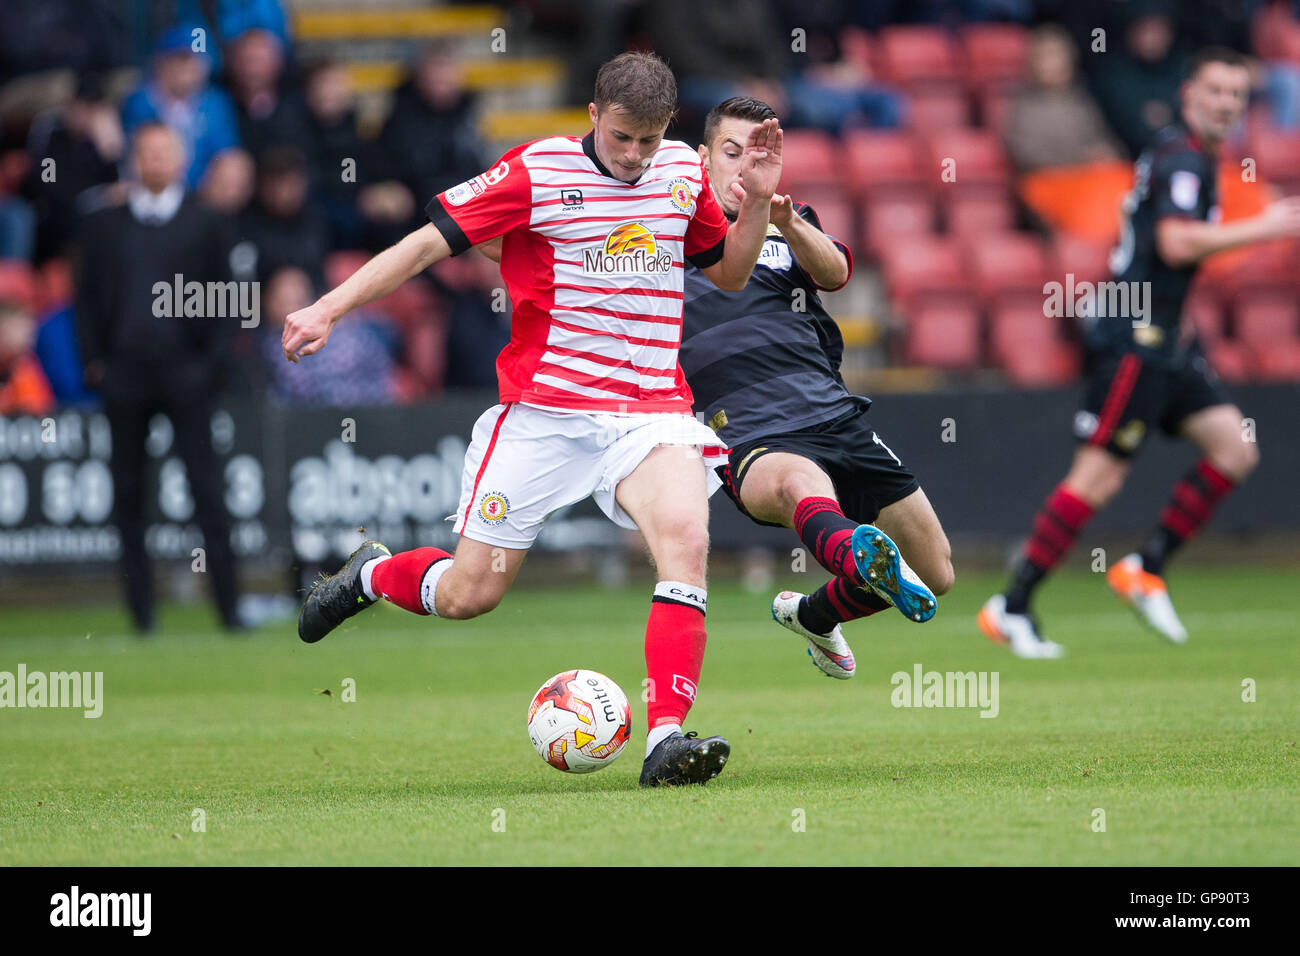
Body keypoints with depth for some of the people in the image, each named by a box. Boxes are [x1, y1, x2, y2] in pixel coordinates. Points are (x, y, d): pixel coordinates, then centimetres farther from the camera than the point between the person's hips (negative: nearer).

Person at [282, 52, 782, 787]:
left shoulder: (684, 171, 7)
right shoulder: (536, 173, -7)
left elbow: (730, 272, 21)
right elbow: (430, 242, -7)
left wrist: (758, 201, 2)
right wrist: (329, 308, -15)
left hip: (650, 411, 2)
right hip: (542, 413, -2)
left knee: (686, 539, -27)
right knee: (469, 595, 2)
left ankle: (667, 740, -30)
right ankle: (374, 574, 37)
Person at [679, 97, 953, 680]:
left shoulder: (791, 224, 18)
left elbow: (834, 271, -6)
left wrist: (786, 221, -28)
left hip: (834, 413, 4)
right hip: (751, 438, -4)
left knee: (935, 576, 7)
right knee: (799, 482, -42)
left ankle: (812, 616, 35)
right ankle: (864, 561, -77)